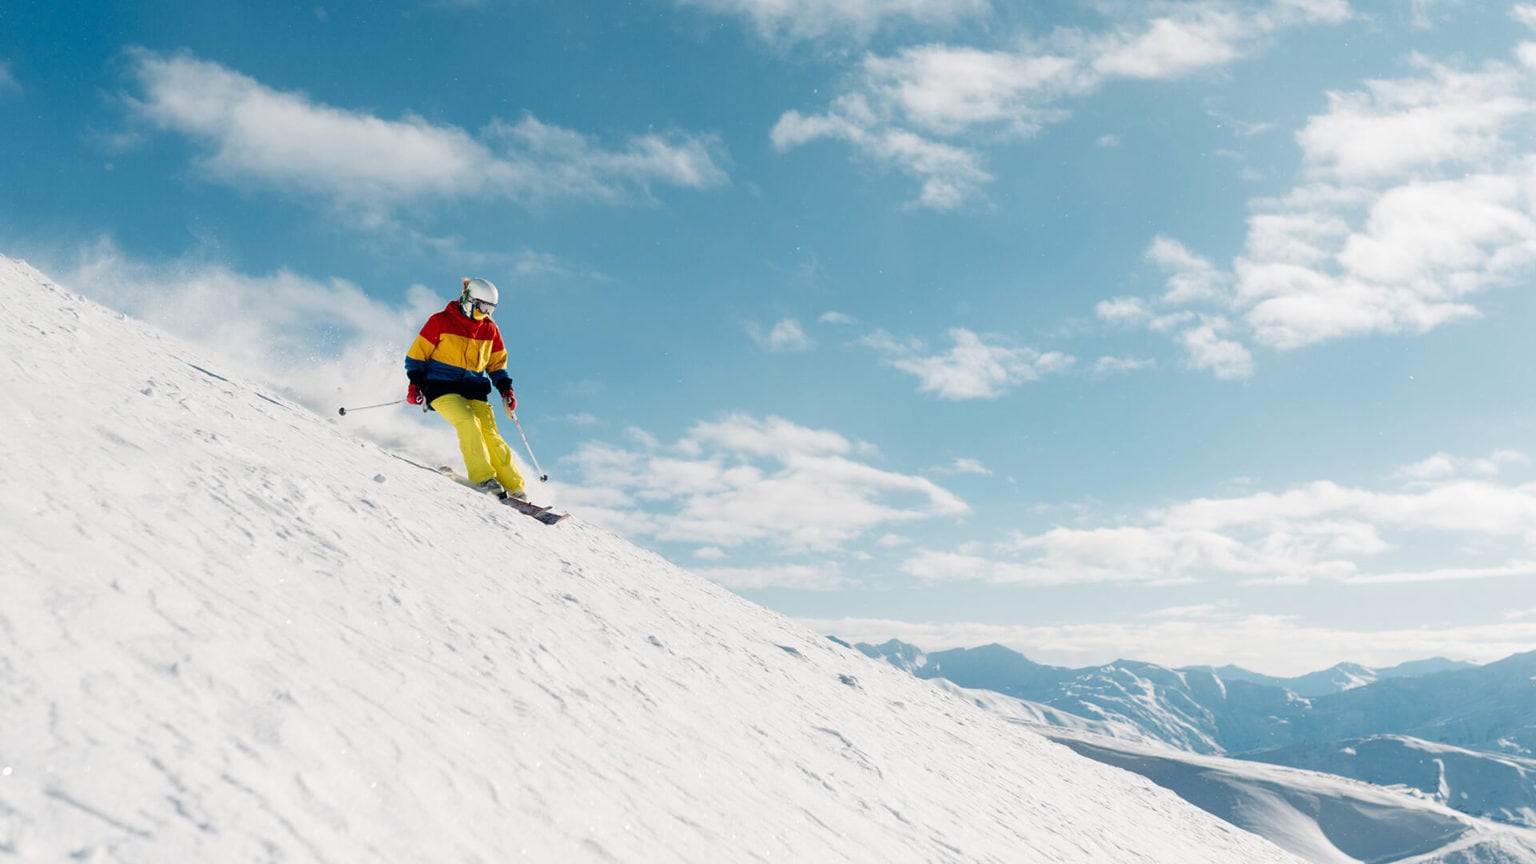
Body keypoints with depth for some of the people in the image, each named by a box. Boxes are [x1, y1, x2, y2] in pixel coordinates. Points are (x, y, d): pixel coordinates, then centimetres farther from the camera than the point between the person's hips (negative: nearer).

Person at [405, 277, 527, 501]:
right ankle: (483, 477, -27)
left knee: (489, 432, -14)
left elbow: (497, 364, 21)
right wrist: (415, 383, -11)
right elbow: (417, 354, 0)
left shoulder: (490, 330, 11)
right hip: (441, 386, -3)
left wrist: (505, 389, 6)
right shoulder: (440, 321, -3)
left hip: (474, 390, 3)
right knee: (468, 421, -28)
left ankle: (515, 488, -15)